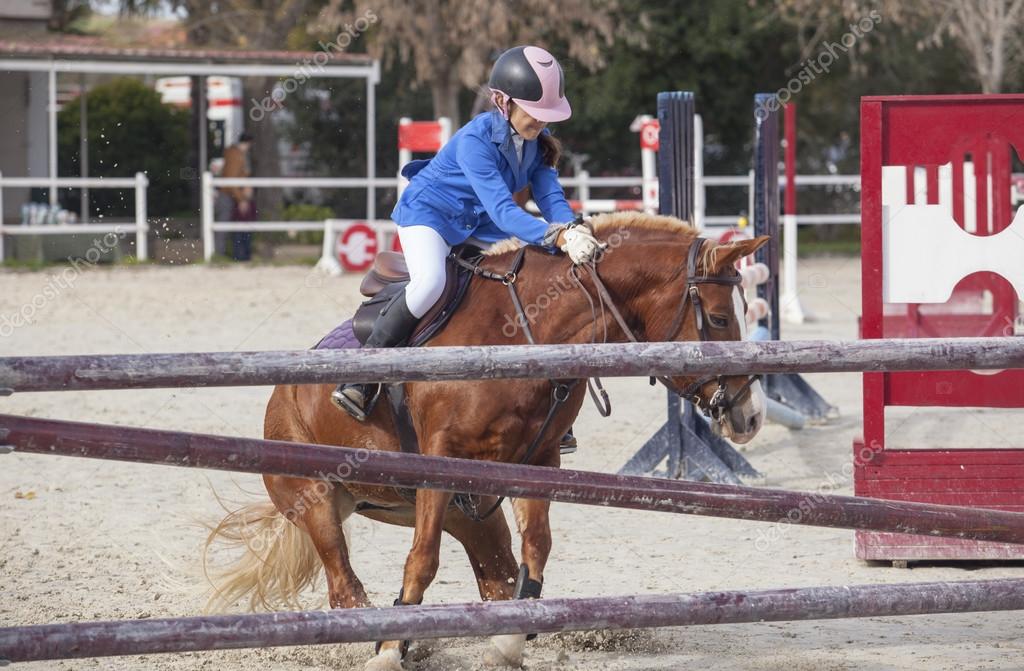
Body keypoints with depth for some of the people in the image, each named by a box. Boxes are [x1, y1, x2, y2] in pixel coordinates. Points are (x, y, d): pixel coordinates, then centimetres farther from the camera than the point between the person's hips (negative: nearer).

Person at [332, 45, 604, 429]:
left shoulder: (538, 140, -6)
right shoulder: (475, 141, -29)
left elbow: (550, 196, -11)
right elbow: (502, 210, -37)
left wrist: (572, 230, -34)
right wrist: (557, 237, -49)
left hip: (480, 227, 7)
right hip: (429, 213, -7)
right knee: (430, 282, -36)